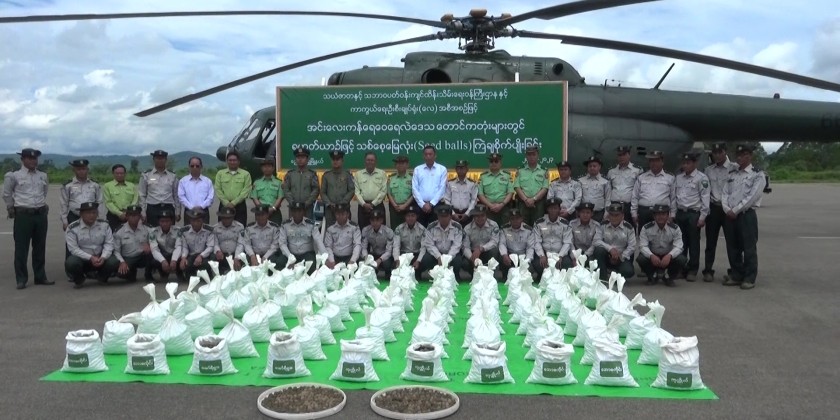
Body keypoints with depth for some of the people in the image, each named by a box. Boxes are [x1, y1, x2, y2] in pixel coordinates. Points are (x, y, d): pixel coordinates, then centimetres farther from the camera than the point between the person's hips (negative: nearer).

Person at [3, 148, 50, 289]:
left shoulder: (43, 176, 9)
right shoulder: (14, 176, -3)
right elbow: (7, 194, 8)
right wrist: (11, 207, 13)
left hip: (41, 214, 4)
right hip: (23, 215, -4)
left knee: (40, 247, 10)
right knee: (21, 248, -1)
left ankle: (40, 276, 19)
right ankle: (21, 279, 5)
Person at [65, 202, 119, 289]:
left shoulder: (104, 225, 0)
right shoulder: (72, 228, -10)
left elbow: (109, 244, -2)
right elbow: (74, 249, -14)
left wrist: (103, 257, -20)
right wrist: (90, 258, -24)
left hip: (100, 258, 2)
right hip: (82, 258, -2)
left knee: (114, 262, -26)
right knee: (71, 263, -33)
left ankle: (102, 277, 10)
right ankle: (79, 280, 3)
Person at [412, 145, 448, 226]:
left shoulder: (442, 169, 5)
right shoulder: (417, 169, 8)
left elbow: (442, 188, -2)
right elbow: (414, 189, 2)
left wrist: (431, 204, -9)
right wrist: (423, 204, -9)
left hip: (436, 205, -1)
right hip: (420, 205, 1)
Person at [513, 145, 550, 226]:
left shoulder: (544, 171, 9)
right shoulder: (520, 170, 10)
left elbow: (545, 188, 0)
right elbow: (517, 187, 1)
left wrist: (533, 199, -12)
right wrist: (526, 199, -11)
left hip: (538, 203, 0)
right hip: (523, 202, 0)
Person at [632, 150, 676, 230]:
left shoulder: (669, 178, 10)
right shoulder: (641, 178, 14)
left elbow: (673, 198, 10)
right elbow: (635, 197, 13)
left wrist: (672, 215, 4)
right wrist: (634, 213, 6)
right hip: (644, 211, 1)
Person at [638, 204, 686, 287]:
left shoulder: (675, 228, -9)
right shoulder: (646, 228, -11)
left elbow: (678, 247, -17)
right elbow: (643, 246, -17)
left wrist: (669, 255, -38)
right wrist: (651, 256, -39)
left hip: (668, 257, 0)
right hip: (652, 257, 0)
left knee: (681, 259, -29)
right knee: (641, 259, -31)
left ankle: (669, 278, 3)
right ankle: (652, 277, 3)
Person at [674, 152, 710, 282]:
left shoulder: (701, 178, -5)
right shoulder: (678, 178, 12)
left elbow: (705, 197, -8)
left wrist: (702, 216, -12)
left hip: (694, 213, -5)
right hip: (680, 213, 5)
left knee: (693, 242, 2)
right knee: (681, 242, 9)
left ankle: (692, 271, 9)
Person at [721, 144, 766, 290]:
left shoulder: (758, 174, -3)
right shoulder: (732, 174, 16)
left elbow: (752, 196, -12)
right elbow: (725, 193, 11)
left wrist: (735, 210, -13)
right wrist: (728, 210, -6)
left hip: (747, 215, -6)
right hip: (730, 216, 6)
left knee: (749, 248, -2)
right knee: (732, 247, 10)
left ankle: (749, 278, 5)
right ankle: (736, 275, 20)